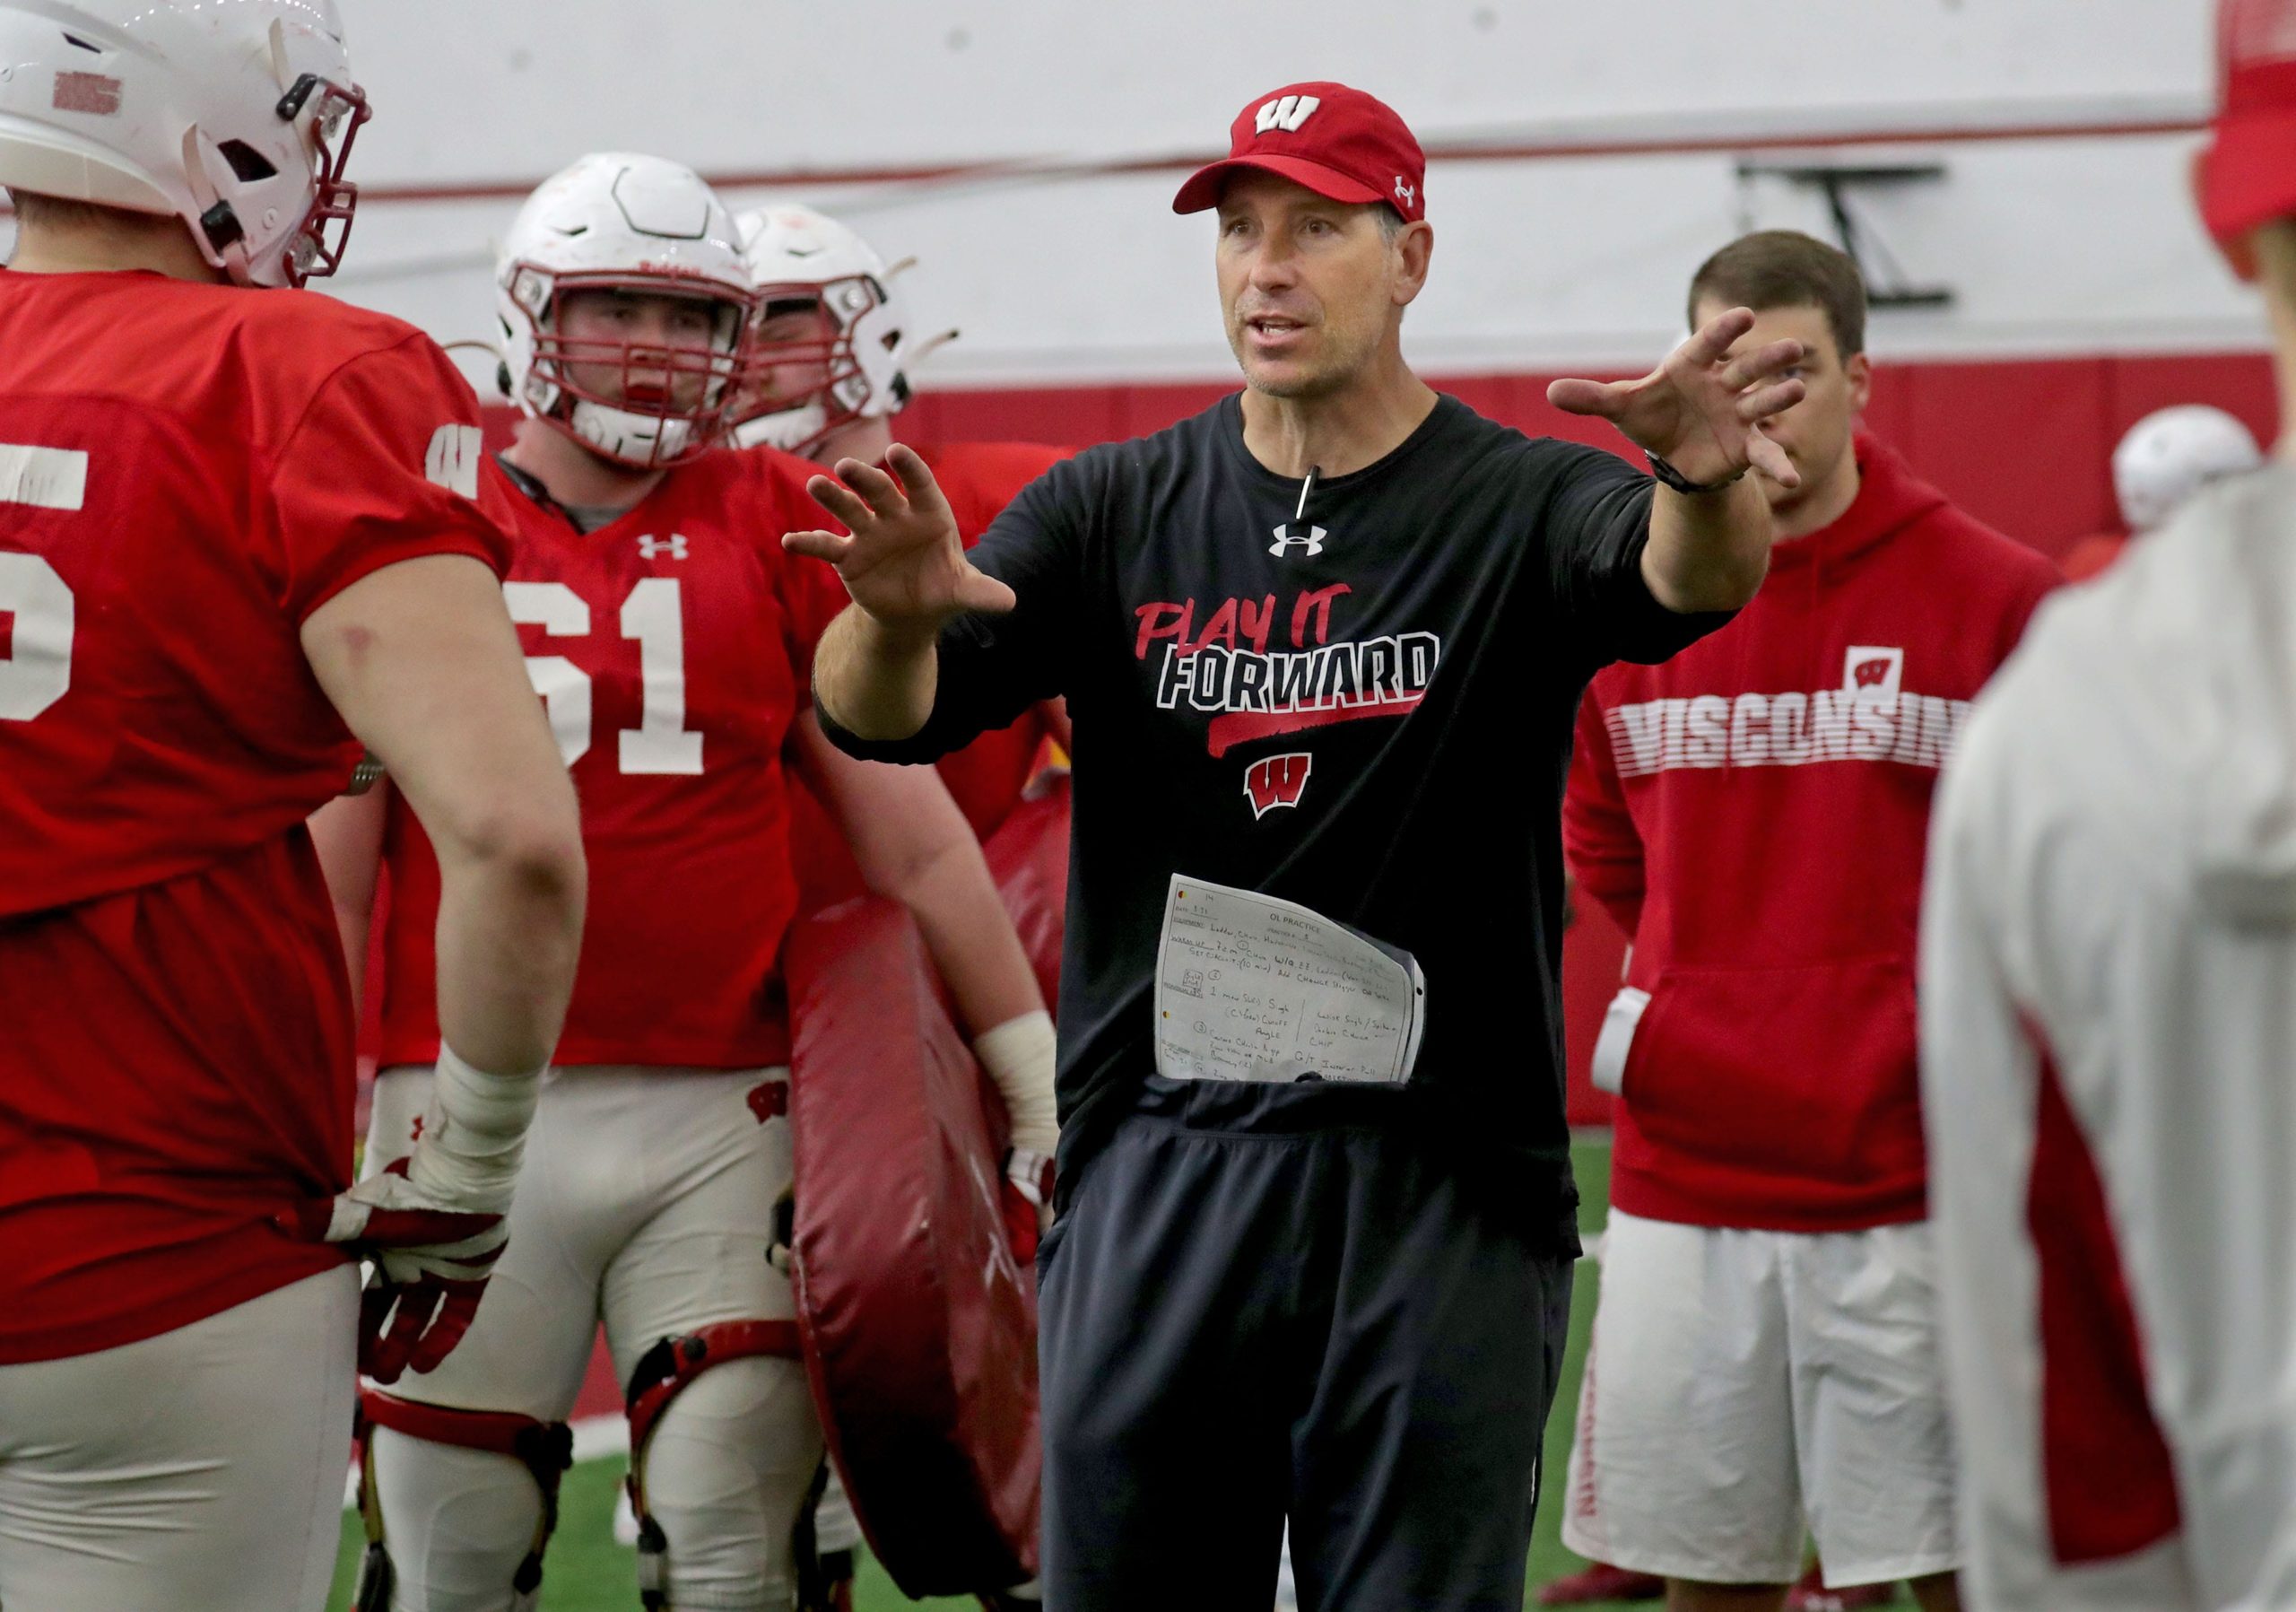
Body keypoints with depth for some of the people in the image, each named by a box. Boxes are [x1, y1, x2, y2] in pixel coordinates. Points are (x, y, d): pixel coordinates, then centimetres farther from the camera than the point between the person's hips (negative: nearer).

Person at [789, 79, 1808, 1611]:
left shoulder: (1518, 505, -1)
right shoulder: (1119, 508, 7)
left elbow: (1688, 582, -23)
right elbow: (881, 717, -6)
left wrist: (1705, 482, -48)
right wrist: (897, 615, -31)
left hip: (1441, 1191, -2)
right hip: (1154, 1179, 3)